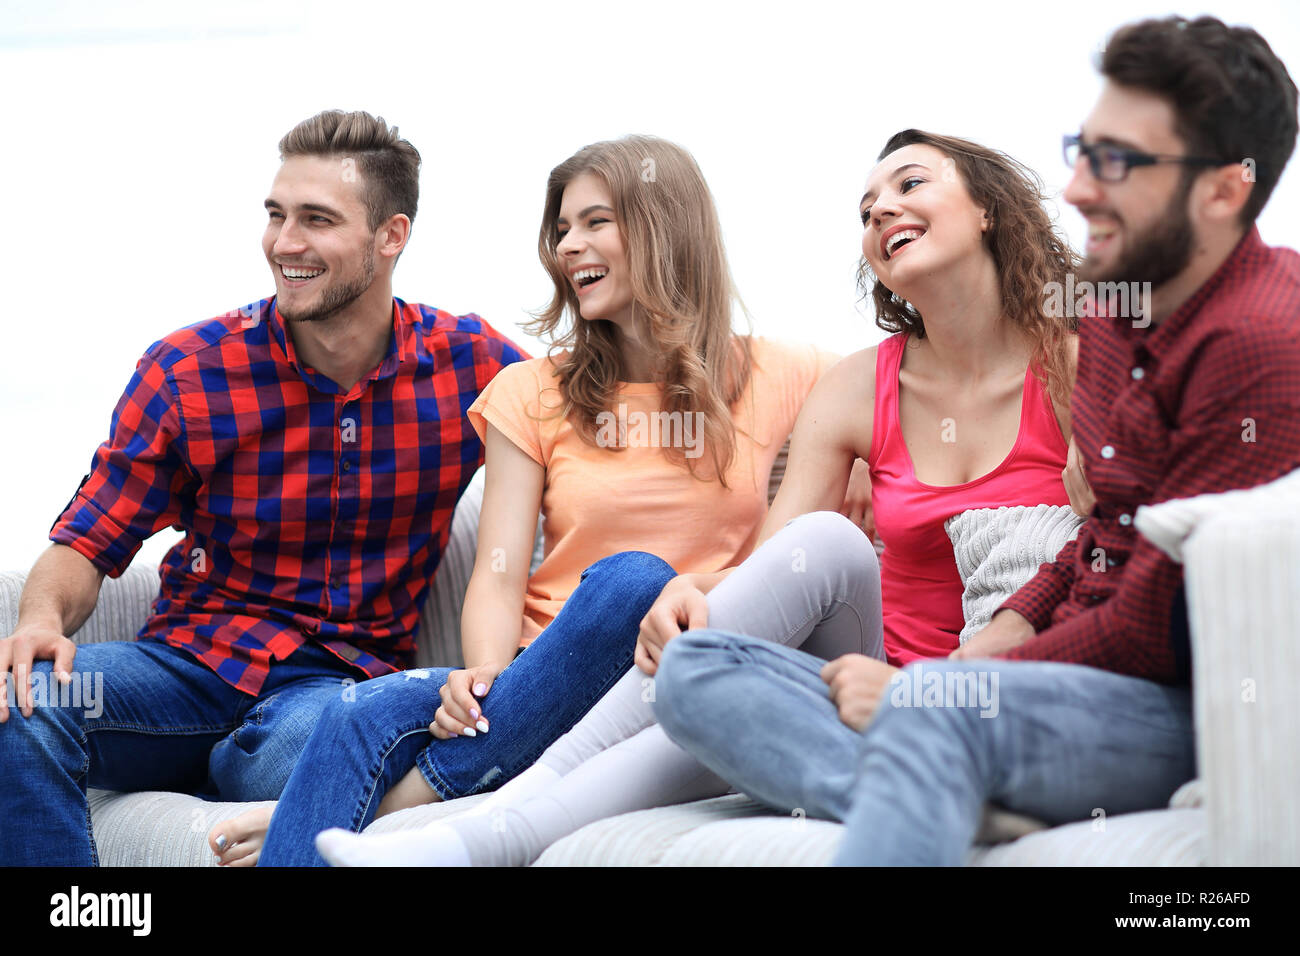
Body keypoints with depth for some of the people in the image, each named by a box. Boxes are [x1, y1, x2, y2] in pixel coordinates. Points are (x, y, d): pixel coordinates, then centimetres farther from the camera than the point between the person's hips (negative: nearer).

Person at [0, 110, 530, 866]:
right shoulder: (187, 372, -1)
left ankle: (226, 764, -11)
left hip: (347, 678, -2)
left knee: (309, 747, -40)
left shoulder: (472, 364, 1)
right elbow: (87, 543, 2)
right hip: (191, 661, 2)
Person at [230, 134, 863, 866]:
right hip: (537, 682, 2)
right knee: (366, 717, -29)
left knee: (632, 581, -34)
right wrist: (484, 674, -18)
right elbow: (500, 576, 4)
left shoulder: (782, 382, 10)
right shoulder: (532, 395, 13)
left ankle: (408, 802, -27)